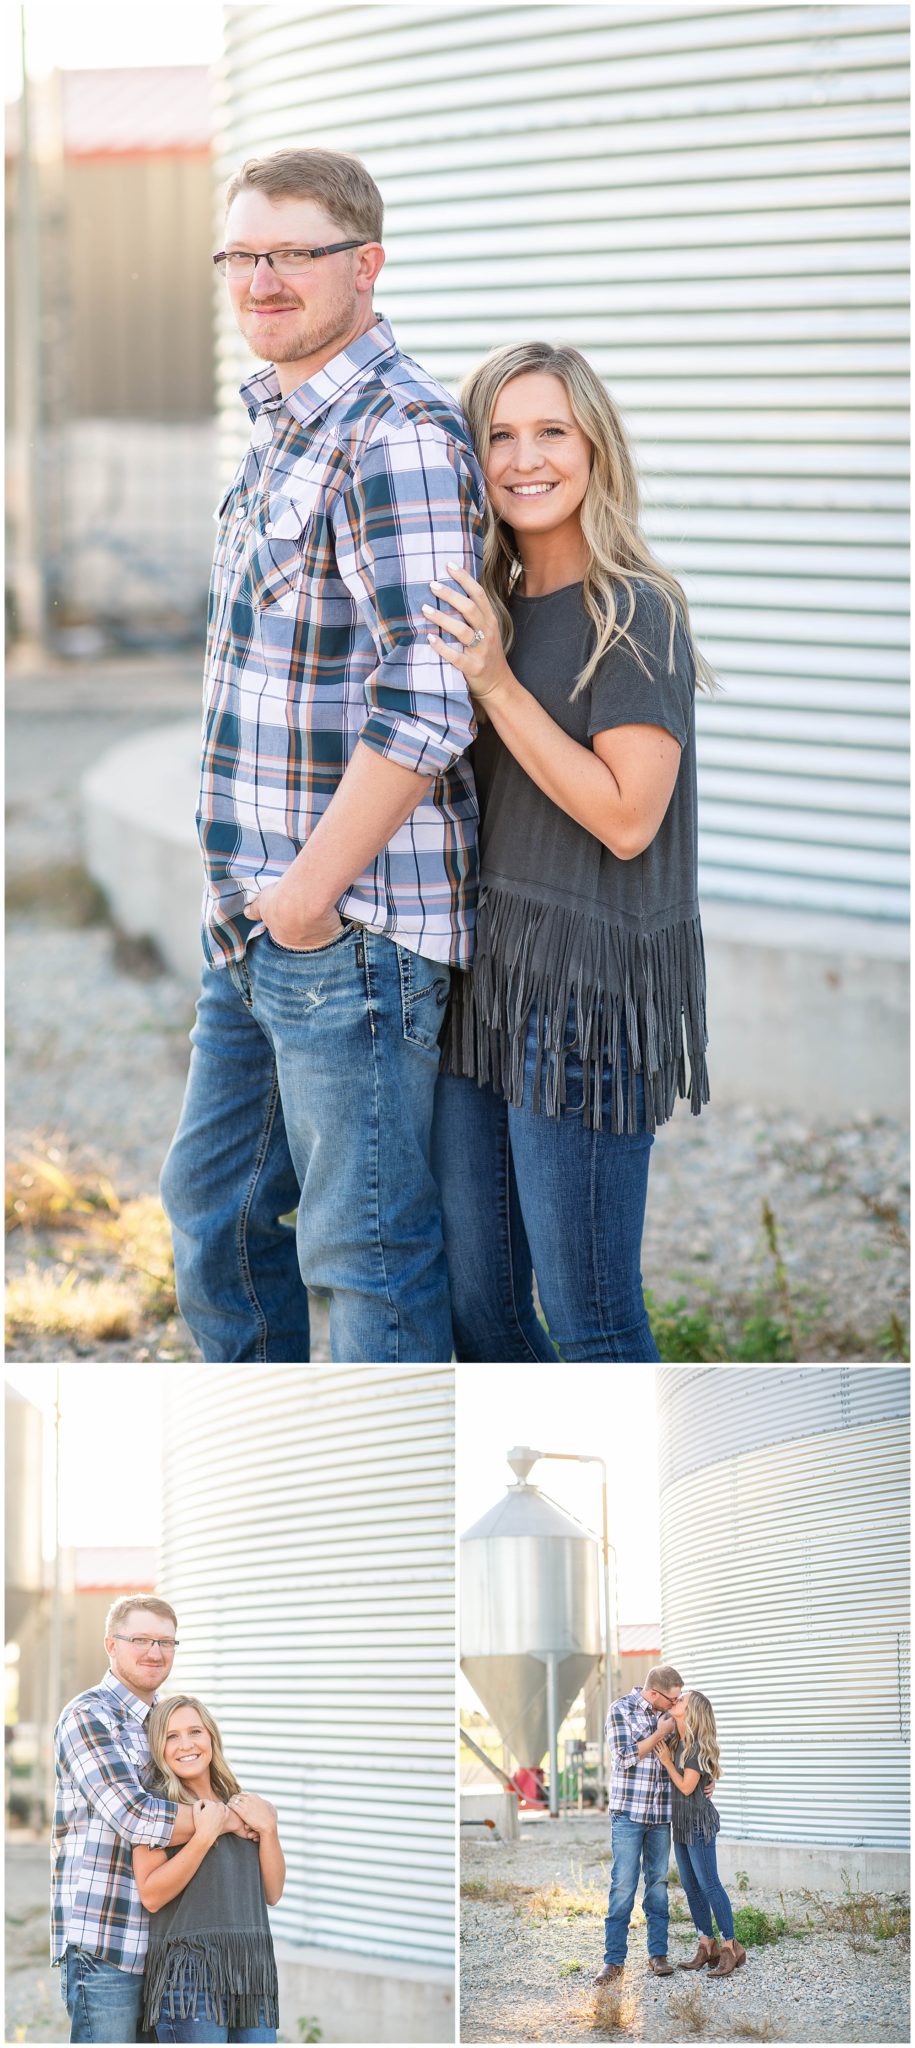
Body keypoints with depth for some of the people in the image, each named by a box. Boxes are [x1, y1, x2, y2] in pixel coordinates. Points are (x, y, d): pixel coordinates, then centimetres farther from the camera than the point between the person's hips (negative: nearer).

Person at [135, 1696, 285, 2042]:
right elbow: (151, 1896, -11)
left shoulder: (245, 1807, 16)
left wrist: (267, 1828, -1)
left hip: (251, 1974, 6)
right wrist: (203, 1837, -16)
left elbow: (272, 1893, 11)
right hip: (189, 1972, -6)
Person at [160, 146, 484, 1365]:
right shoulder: (282, 430, 15)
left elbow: (428, 701, -23)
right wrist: (249, 893, 18)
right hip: (256, 918, 10)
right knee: (215, 1205, 19)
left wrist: (315, 887, -18)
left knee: (367, 1246, -1)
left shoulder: (399, 434, -16)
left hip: (355, 926, -10)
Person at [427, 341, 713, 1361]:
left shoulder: (636, 616, -12)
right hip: (485, 979, 8)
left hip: (588, 991, -8)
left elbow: (627, 817, -17)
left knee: (589, 1321, -2)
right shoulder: (494, 608, 12)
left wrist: (496, 684, -21)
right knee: (477, 1309, 11)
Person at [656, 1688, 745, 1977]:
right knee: (691, 1887, 10)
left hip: (698, 1821, -9)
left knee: (709, 1885, -7)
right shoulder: (676, 1740, 8)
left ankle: (730, 1947, -4)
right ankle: (707, 1946, 15)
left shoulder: (697, 1746, -16)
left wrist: (667, 1761, -12)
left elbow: (687, 1787, -17)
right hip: (681, 1822, 9)